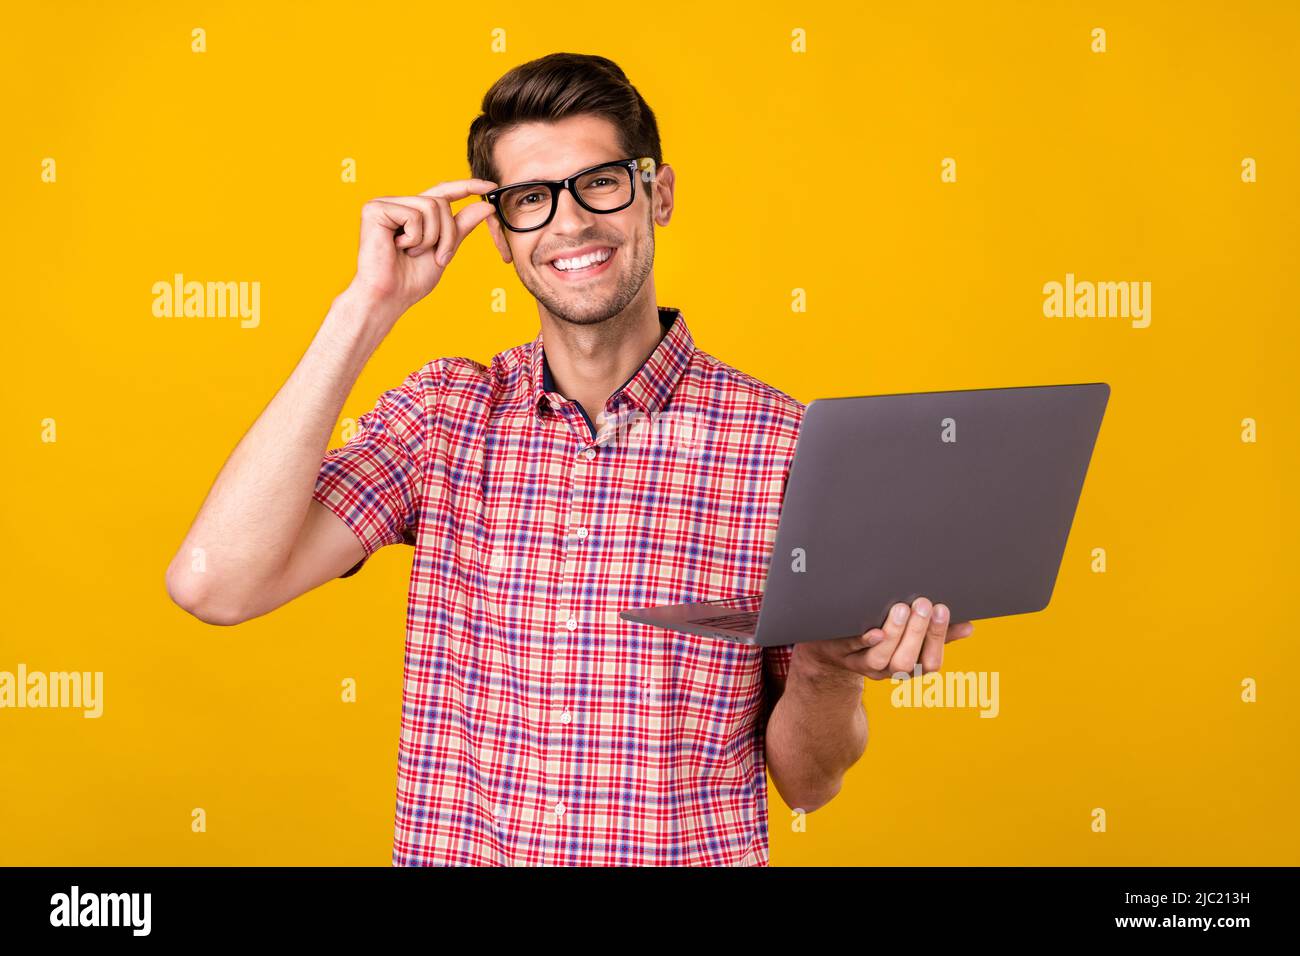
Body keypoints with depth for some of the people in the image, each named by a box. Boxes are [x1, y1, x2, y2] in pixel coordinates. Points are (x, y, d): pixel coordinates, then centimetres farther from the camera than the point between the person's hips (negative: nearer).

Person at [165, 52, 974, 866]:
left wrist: (827, 668, -20)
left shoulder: (788, 444, -6)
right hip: (453, 854, 1)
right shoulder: (443, 413, 0)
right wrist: (370, 307, -12)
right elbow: (215, 584, -14)